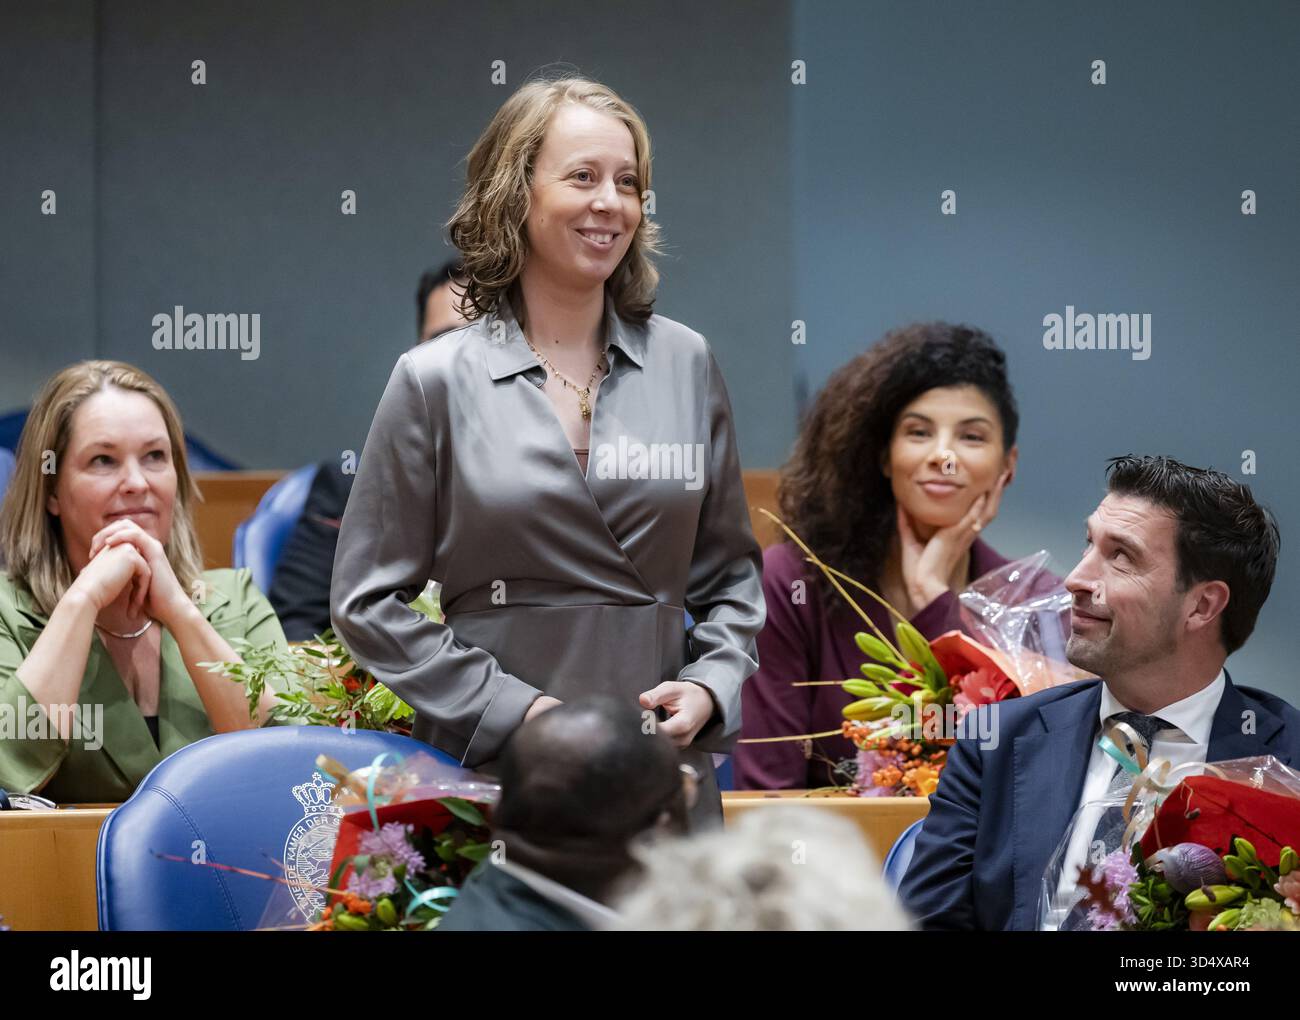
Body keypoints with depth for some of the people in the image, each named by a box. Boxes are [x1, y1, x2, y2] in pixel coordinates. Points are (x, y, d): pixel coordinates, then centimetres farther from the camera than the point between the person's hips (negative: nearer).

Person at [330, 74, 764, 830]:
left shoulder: (685, 364, 10)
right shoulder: (437, 381, 0)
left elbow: (730, 574, 16)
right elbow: (368, 599, 0)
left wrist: (710, 688, -3)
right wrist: (511, 709, -10)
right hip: (494, 773, -3)